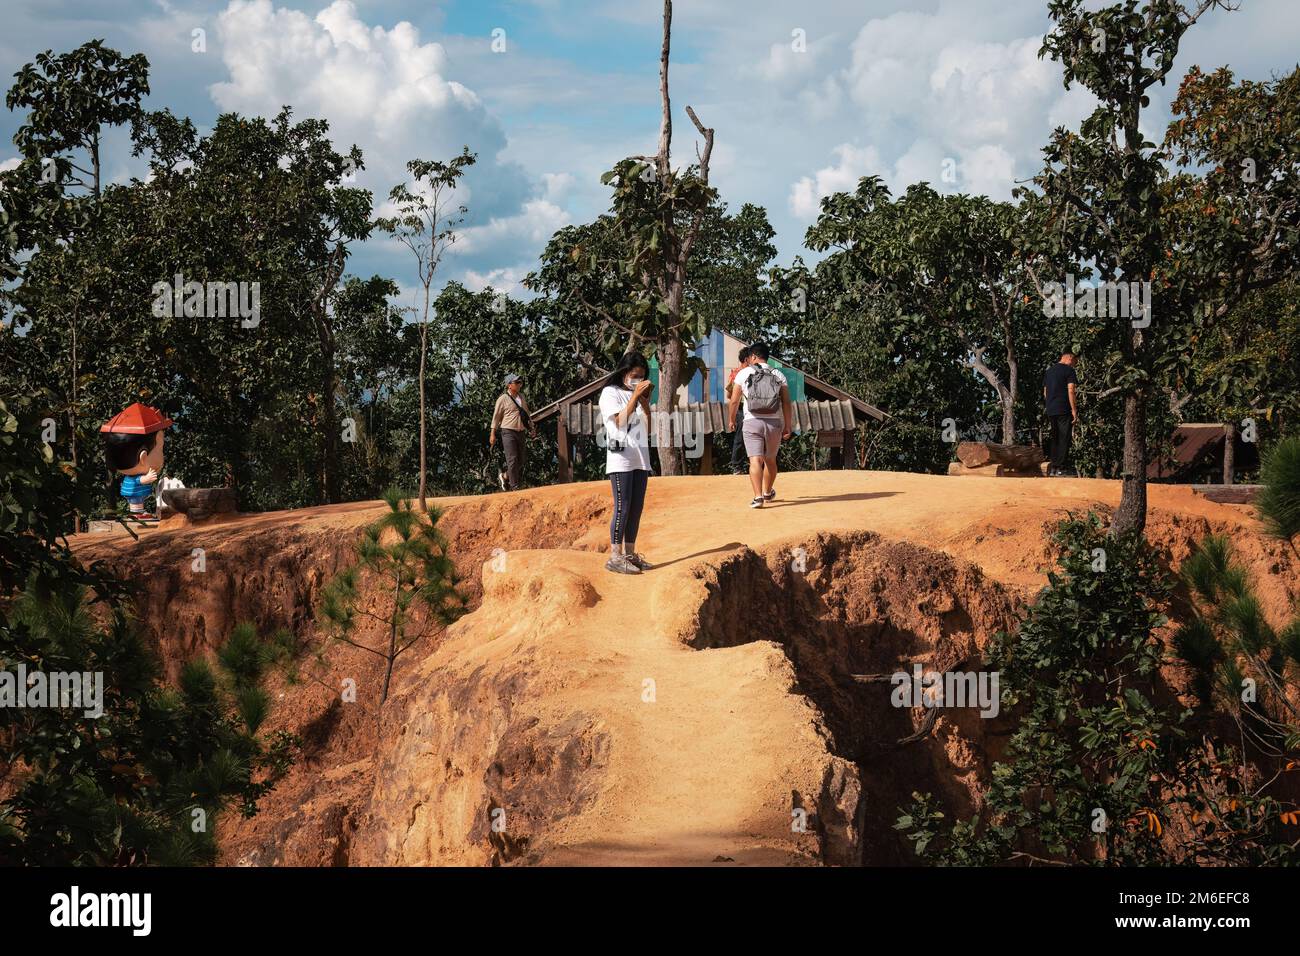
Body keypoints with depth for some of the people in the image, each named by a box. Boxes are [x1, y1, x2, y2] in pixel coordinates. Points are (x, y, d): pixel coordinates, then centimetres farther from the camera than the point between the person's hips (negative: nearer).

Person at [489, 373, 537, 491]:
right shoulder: (503, 399, -5)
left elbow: (526, 414, 23)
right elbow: (496, 416, -4)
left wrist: (532, 428, 15)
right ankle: (515, 487, -6)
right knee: (512, 460, -9)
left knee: (522, 459, 7)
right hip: (508, 432, -7)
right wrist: (493, 434, -7)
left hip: (520, 432, 7)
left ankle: (507, 476, 28)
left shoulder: (522, 398, 15)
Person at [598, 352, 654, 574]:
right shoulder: (611, 393, -1)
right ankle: (615, 557, -10)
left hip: (641, 457, 7)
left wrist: (645, 402, 2)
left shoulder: (639, 393, 17)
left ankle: (630, 554, 11)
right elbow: (619, 421, -14)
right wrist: (635, 396, -15)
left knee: (637, 507, 6)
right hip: (620, 457, -7)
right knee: (623, 507, -10)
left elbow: (648, 429, 14)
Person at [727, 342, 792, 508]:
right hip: (774, 423, 3)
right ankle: (767, 492, 35)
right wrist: (788, 426, 5)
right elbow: (786, 404, 0)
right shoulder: (779, 376, 6)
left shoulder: (743, 374, 1)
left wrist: (731, 420, 18)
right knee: (770, 460, 19)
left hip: (752, 422, -3)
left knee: (755, 460, -8)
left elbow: (734, 401, 3)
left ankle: (758, 496, -22)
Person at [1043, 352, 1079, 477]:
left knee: (1055, 439, 12)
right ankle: (1061, 468, -8)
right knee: (1064, 439, -5)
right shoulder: (1069, 370, -5)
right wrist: (1074, 410, -13)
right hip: (1064, 410, -7)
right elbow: (1071, 391, -13)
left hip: (1051, 410, 7)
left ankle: (1053, 468, 10)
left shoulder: (1049, 371, 18)